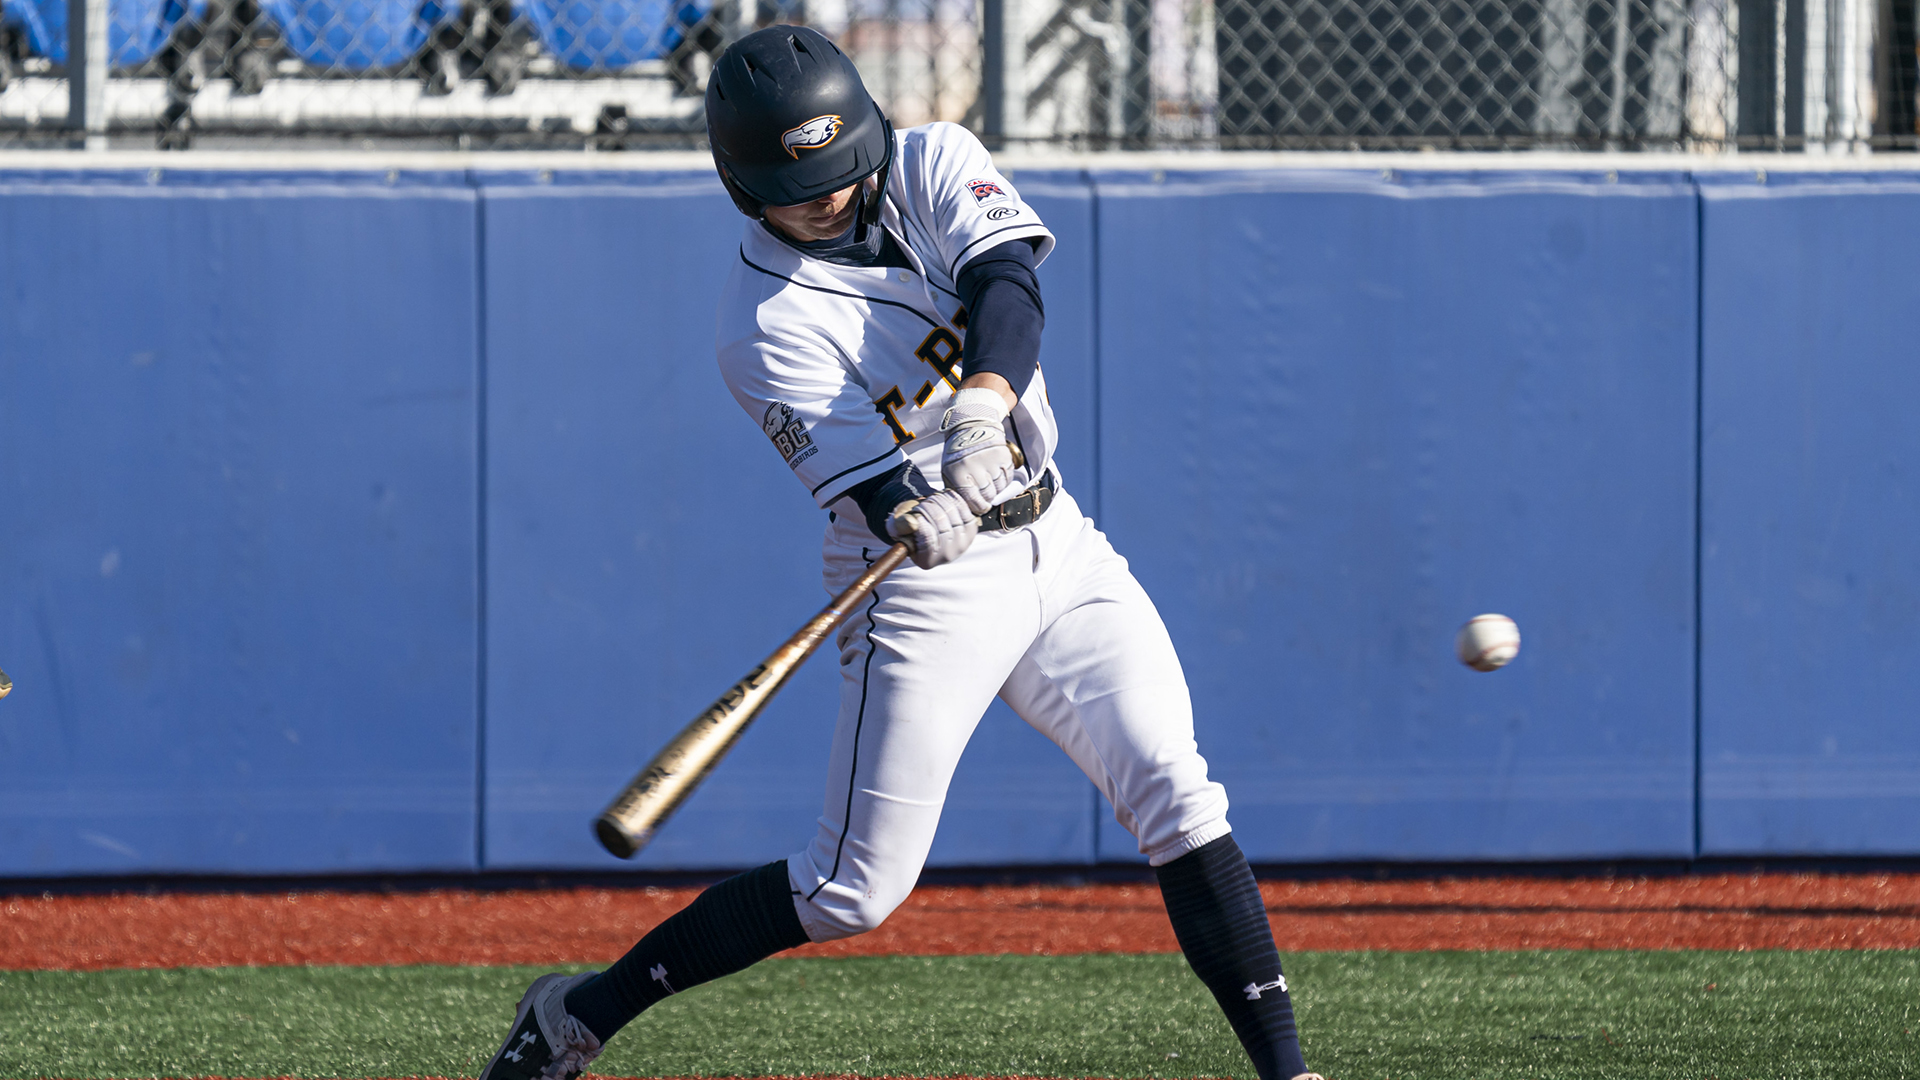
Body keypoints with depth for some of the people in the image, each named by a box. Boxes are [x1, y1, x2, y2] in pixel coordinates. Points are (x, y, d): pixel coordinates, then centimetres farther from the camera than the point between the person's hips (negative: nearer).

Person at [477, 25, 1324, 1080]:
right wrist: (915, 519, -45)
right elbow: (866, 476, -22)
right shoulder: (767, 325, -14)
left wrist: (983, 402, -39)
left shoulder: (934, 165, -2)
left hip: (1056, 546, 5)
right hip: (928, 588, -5)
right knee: (855, 890, -5)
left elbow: (1008, 278, -20)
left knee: (1177, 795, -9)